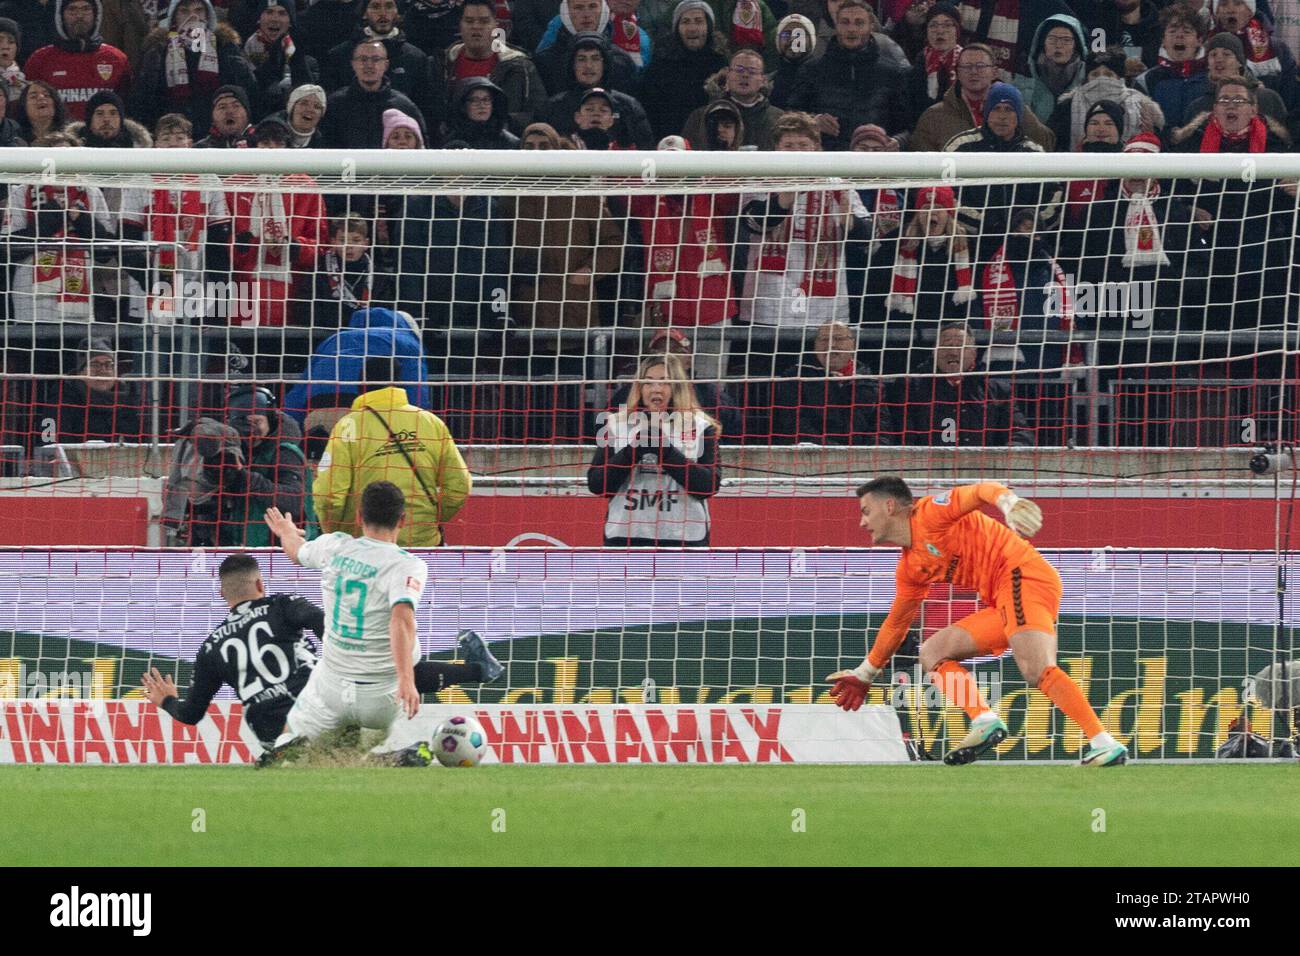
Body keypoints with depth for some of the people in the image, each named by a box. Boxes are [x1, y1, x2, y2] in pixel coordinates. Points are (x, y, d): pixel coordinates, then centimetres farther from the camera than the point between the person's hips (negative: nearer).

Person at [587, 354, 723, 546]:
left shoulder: (700, 428, 4)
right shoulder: (615, 425, 8)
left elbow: (710, 485, -7)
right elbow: (596, 485, 2)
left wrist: (665, 448, -15)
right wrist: (634, 449, -12)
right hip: (625, 537, 1)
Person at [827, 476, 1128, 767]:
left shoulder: (930, 513, -2)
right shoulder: (910, 569, 23)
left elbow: (980, 491, -17)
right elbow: (896, 623, 35)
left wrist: (1009, 503, -39)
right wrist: (865, 674, 40)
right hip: (1003, 603, 10)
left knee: (1038, 671, -27)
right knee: (932, 652, 10)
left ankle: (1104, 745, -34)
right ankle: (985, 723, -11)